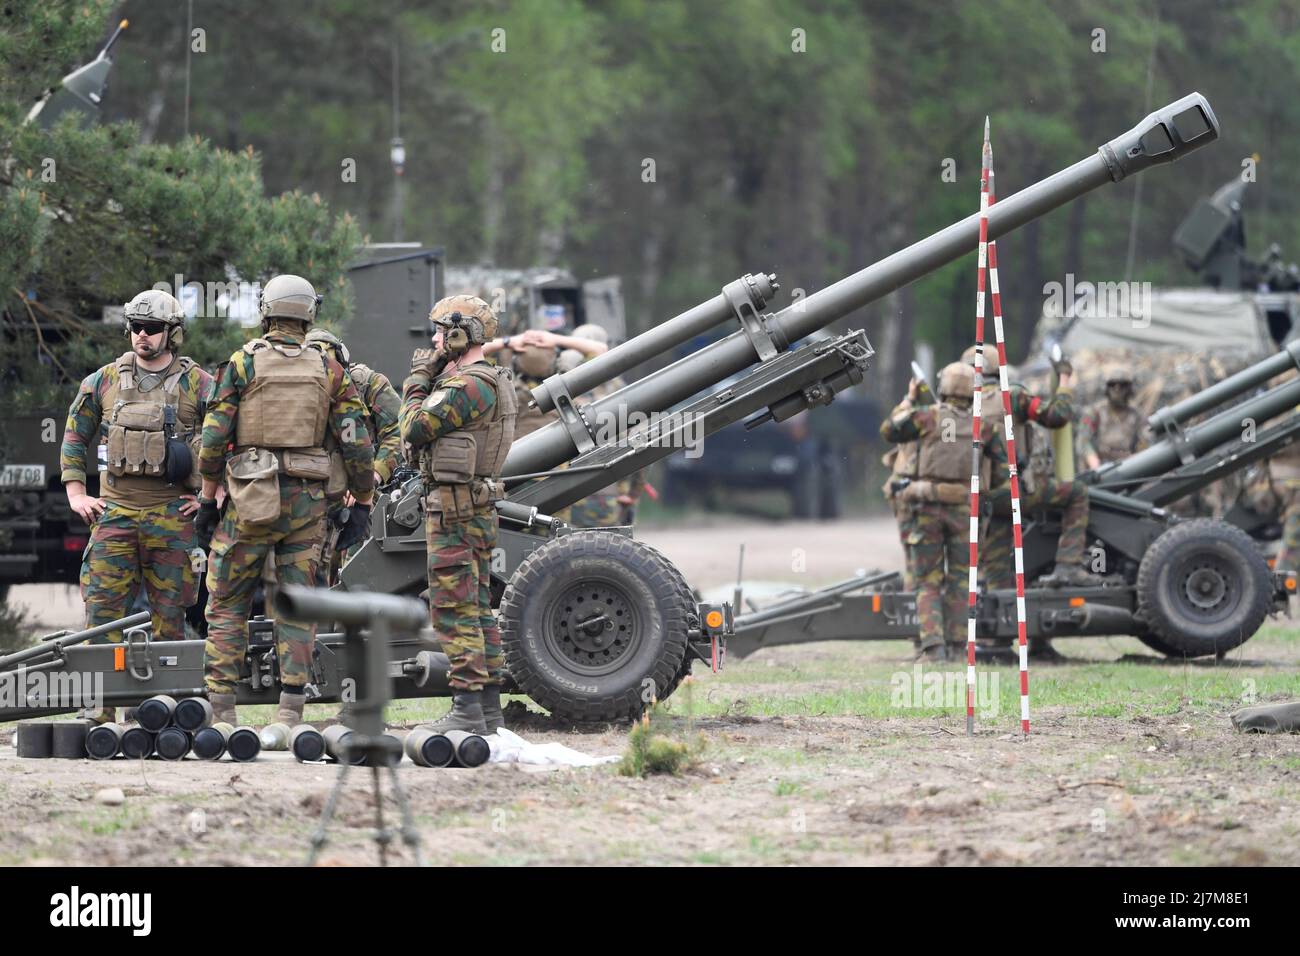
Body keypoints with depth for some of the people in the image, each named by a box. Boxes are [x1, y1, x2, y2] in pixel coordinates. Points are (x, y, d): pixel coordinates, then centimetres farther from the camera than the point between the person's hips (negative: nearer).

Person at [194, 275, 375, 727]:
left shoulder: (242, 364, -3)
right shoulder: (329, 371, 3)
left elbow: (214, 436, -6)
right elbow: (356, 442, 0)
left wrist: (207, 498, 2)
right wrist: (362, 504, 8)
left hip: (250, 499, -2)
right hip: (307, 501, 2)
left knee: (227, 604, 7)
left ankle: (220, 707, 2)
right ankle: (291, 710, 0)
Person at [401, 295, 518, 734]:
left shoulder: (469, 387, -18)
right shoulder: (489, 382, 16)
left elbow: (414, 430, -15)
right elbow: (428, 430, 20)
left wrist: (418, 381, -2)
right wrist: (430, 380, 15)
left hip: (454, 508, -11)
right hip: (477, 507, 11)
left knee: (454, 609, -9)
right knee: (477, 608, 12)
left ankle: (467, 709, -11)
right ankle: (488, 709, 14)